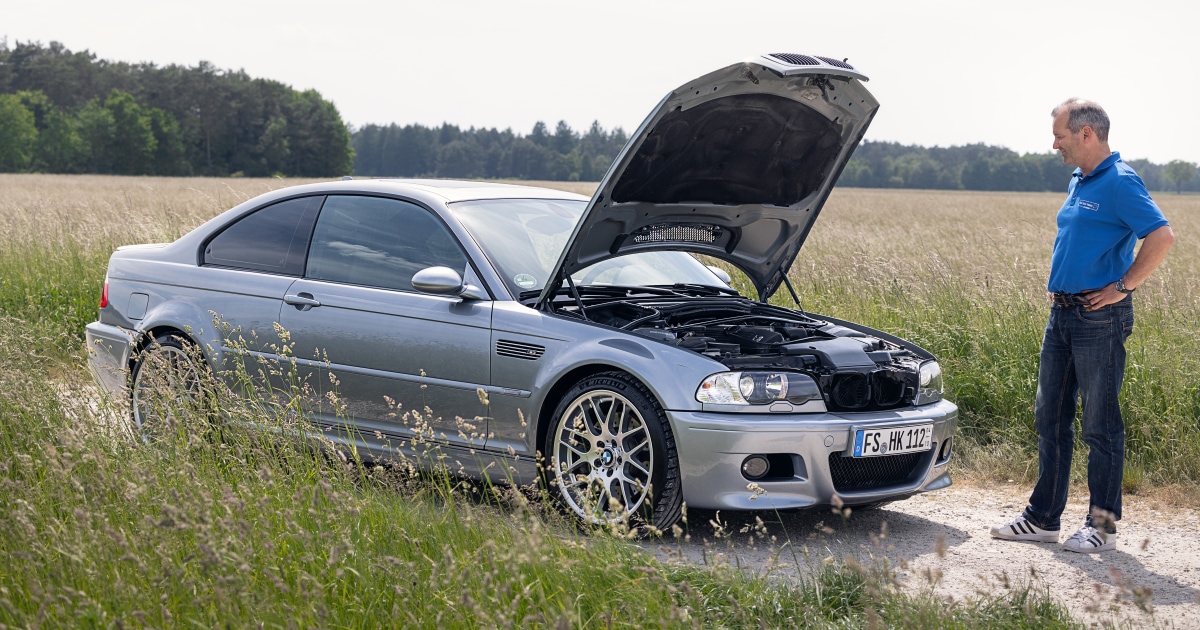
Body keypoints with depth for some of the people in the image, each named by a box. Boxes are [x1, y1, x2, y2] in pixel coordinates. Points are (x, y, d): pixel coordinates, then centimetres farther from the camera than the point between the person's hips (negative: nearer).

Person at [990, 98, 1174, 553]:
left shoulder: (1119, 183, -13)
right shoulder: (1078, 183, 15)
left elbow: (1162, 236, -23)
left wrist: (1122, 287, -18)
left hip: (1100, 318, -9)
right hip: (1062, 313, 9)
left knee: (1100, 425, -1)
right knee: (1050, 418, 11)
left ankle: (1102, 525, 8)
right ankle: (1042, 518, 19)